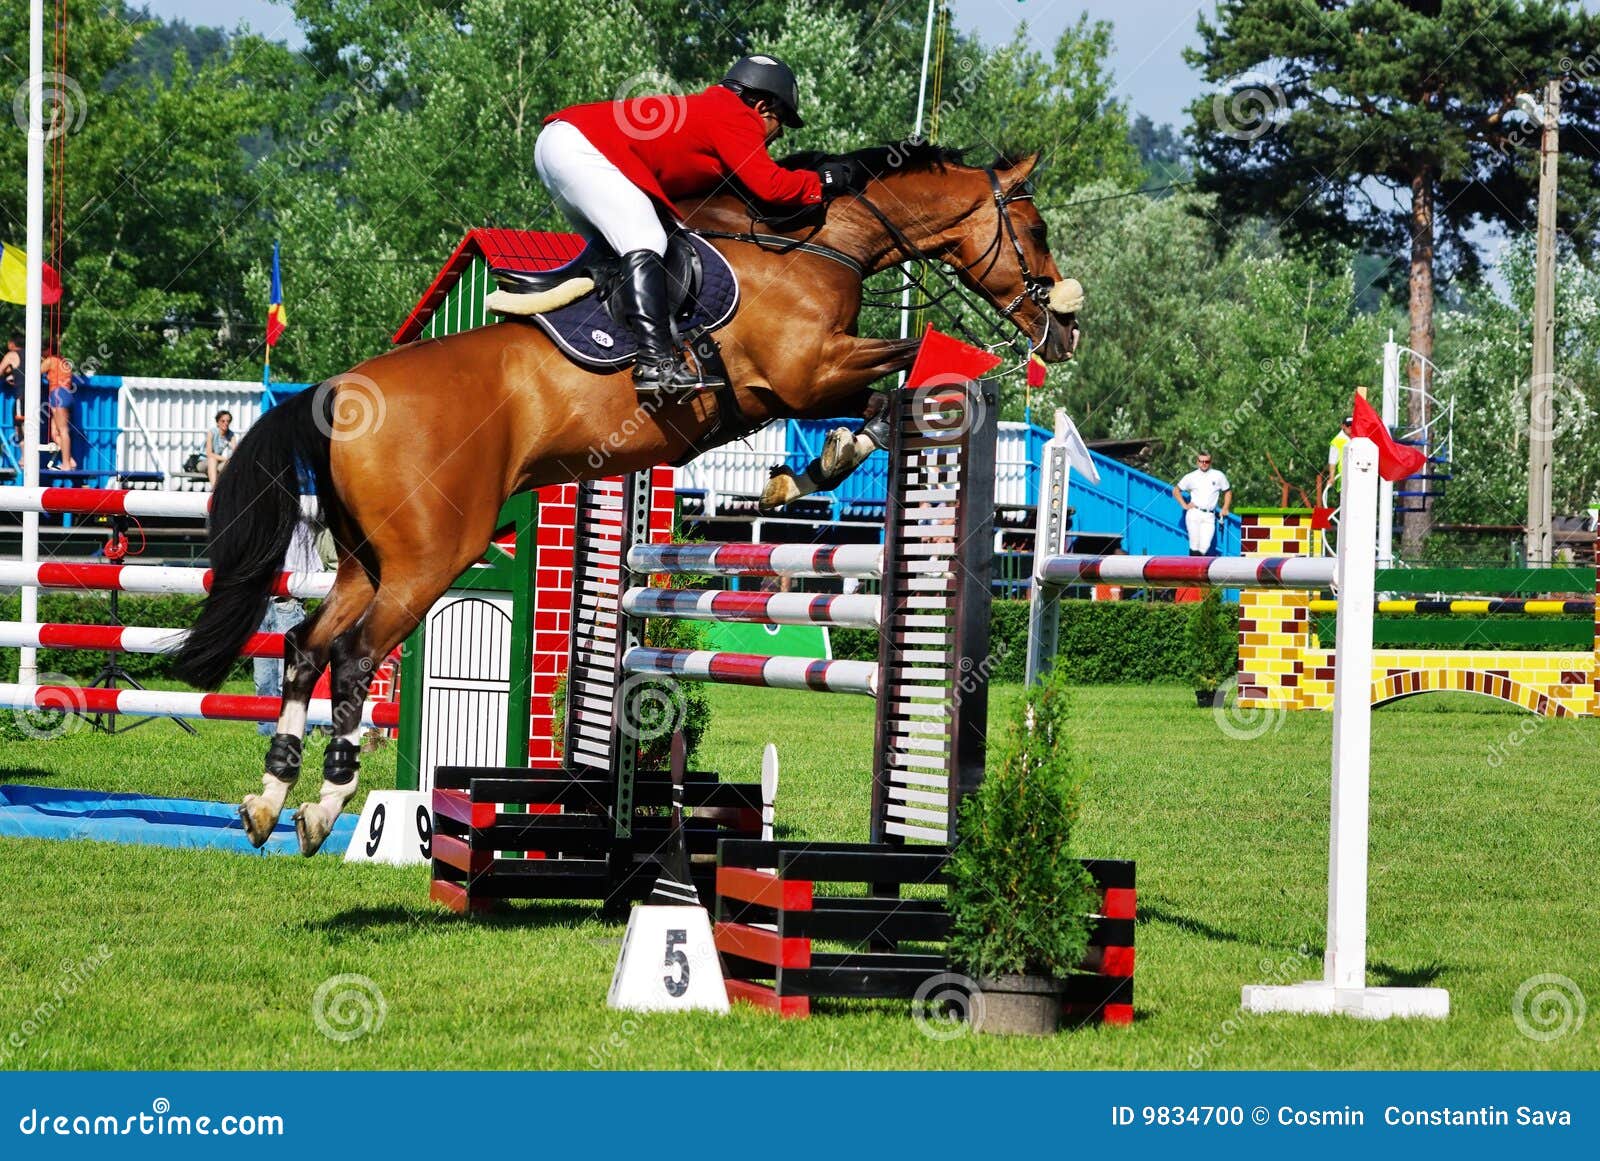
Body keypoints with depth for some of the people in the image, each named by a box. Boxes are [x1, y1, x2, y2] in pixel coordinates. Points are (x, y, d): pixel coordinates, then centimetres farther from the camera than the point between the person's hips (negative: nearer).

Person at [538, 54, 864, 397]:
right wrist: (823, 181, 3)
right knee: (645, 243, -17)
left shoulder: (708, 109, 26)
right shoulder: (735, 118, -2)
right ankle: (656, 361, -28)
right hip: (580, 149, -10)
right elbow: (769, 185, -11)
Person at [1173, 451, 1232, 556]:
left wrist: (1225, 508, 7)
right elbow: (1176, 490, 17)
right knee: (1194, 545, -4)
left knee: (1205, 546, -10)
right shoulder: (1191, 477, 7)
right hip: (1194, 514, 0)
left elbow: (1228, 492, 19)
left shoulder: (1218, 476, 7)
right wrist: (1184, 505, 5)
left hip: (1209, 516, 0)